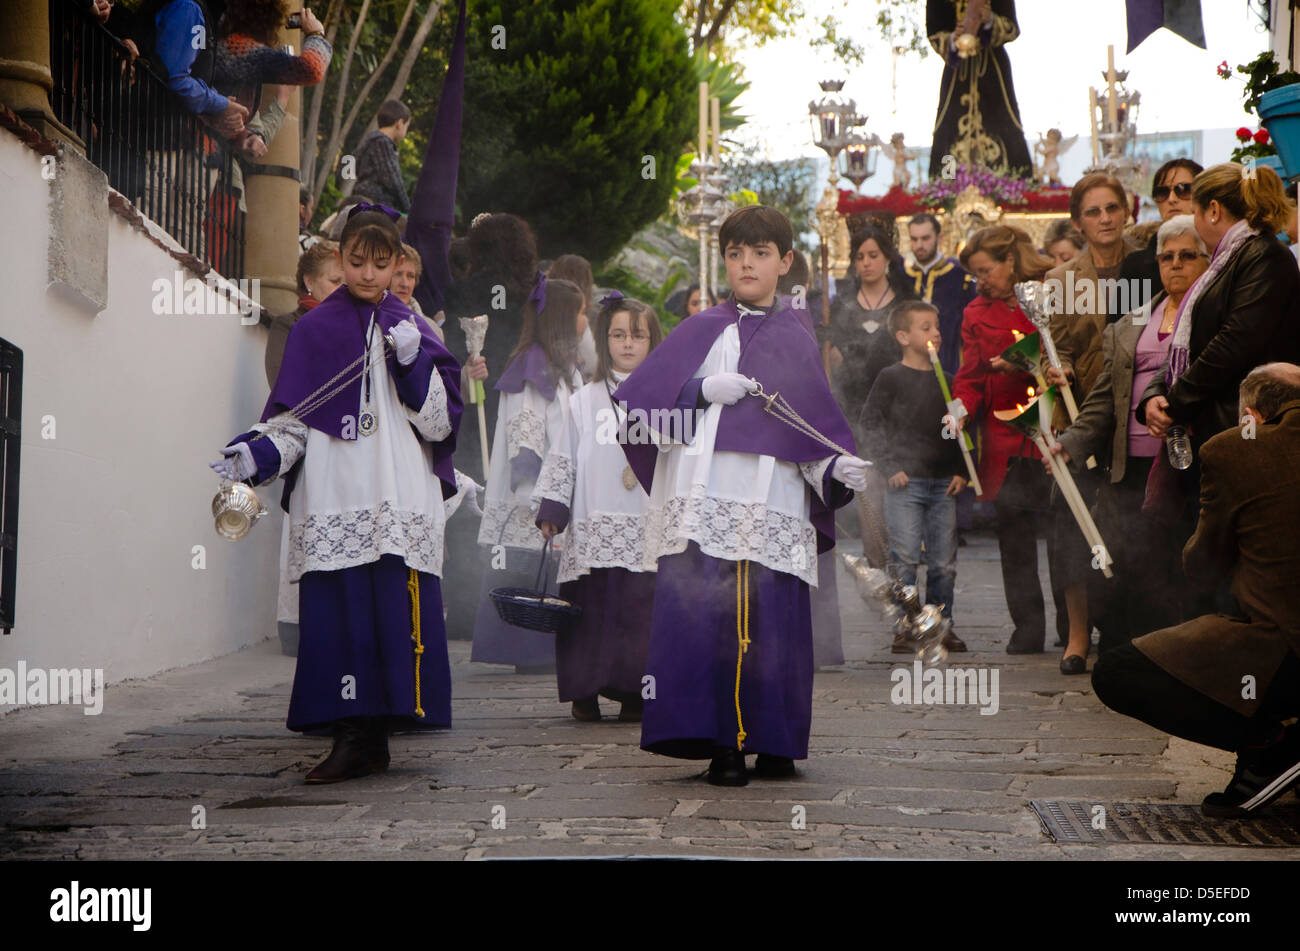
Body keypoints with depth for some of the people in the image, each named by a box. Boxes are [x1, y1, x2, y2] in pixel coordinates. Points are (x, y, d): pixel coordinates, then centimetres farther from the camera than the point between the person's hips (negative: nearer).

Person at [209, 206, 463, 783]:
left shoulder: (413, 330, 13)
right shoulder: (313, 331, 13)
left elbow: (440, 423, 5)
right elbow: (292, 420, 10)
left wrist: (414, 363, -8)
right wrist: (256, 454, -8)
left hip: (400, 506, 0)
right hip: (332, 504, 0)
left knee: (394, 612, -10)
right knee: (337, 615, -7)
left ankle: (369, 737, -5)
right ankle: (355, 739, -2)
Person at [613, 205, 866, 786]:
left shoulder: (796, 342, 18)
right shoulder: (699, 331, 13)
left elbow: (817, 430, 14)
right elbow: (635, 400, 2)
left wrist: (841, 467, -6)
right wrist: (703, 389, -11)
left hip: (773, 508, 1)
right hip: (703, 503, -1)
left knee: (770, 622, -4)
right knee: (703, 617, -9)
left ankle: (770, 744, 7)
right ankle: (719, 745, -2)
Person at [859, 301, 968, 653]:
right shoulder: (891, 377, -1)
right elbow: (869, 423, -2)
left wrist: (960, 471, 8)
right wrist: (890, 466, -10)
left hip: (943, 484, 5)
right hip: (905, 482, -5)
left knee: (944, 561, 6)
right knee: (904, 558, -6)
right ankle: (903, 630, 0)